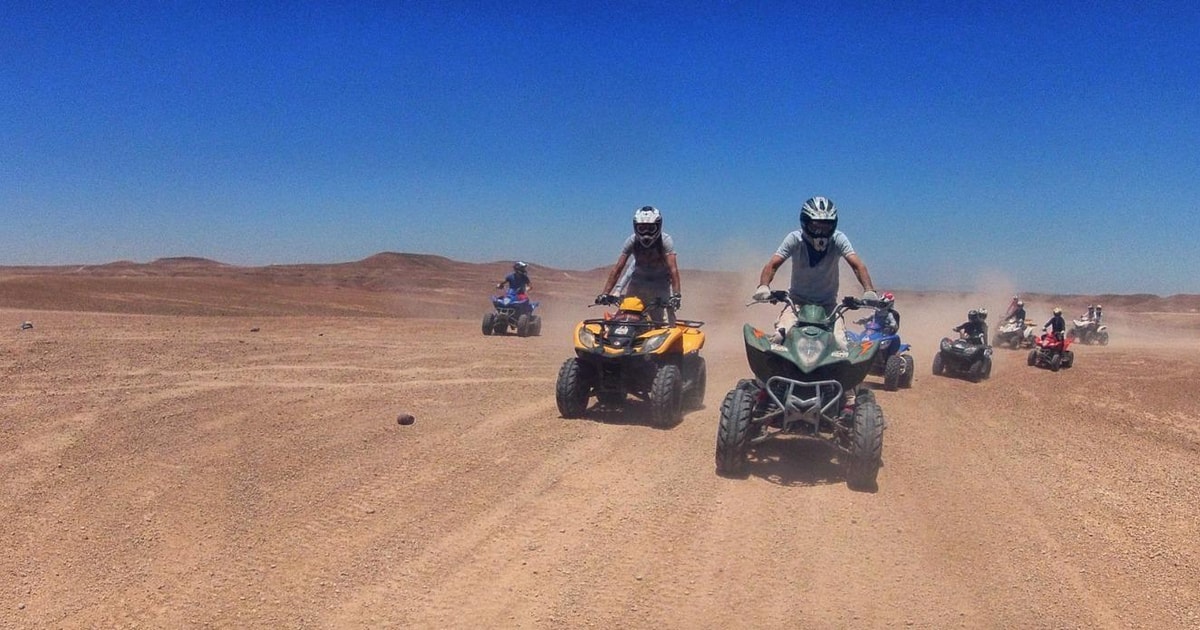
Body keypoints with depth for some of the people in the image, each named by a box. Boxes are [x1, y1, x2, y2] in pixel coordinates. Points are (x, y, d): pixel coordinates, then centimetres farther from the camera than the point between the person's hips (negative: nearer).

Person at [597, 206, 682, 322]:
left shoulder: (665, 240, -23)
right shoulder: (632, 241, -17)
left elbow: (673, 269, -32)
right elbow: (617, 268, -19)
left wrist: (676, 294, -45)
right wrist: (604, 293, -28)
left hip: (661, 281, -2)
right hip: (638, 278, 2)